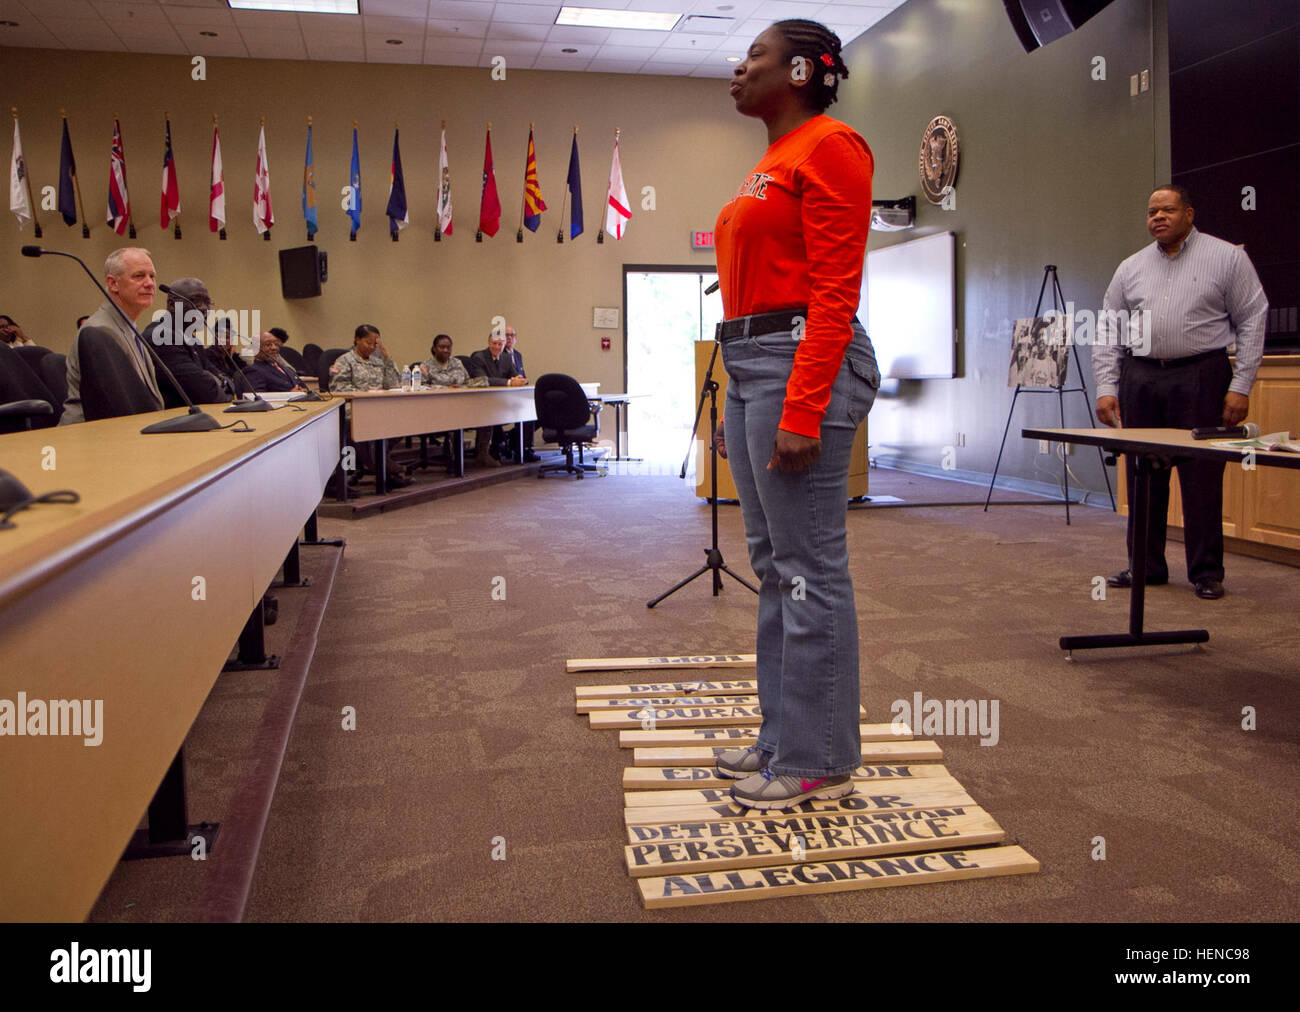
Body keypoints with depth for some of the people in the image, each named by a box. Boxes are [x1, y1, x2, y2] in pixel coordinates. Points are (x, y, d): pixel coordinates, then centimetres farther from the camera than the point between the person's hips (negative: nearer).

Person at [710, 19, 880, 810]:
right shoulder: (770, 164, 21)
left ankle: (819, 762, 8)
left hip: (805, 363, -10)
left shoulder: (828, 146, -6)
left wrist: (803, 410, -22)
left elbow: (835, 292, -15)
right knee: (774, 566, 13)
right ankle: (785, 737, 25)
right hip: (753, 366, 10)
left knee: (810, 571, -4)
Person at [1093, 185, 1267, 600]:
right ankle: (1146, 565, 18)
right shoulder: (1131, 268, 12)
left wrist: (1241, 386, -7)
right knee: (1142, 476, 7)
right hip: (1140, 378, 4)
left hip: (1200, 377, -3)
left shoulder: (1227, 257, 3)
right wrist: (1106, 387, 2)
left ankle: (1206, 572, 9)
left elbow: (1252, 321, 0)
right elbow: (1108, 331, 11)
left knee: (1202, 478, -2)